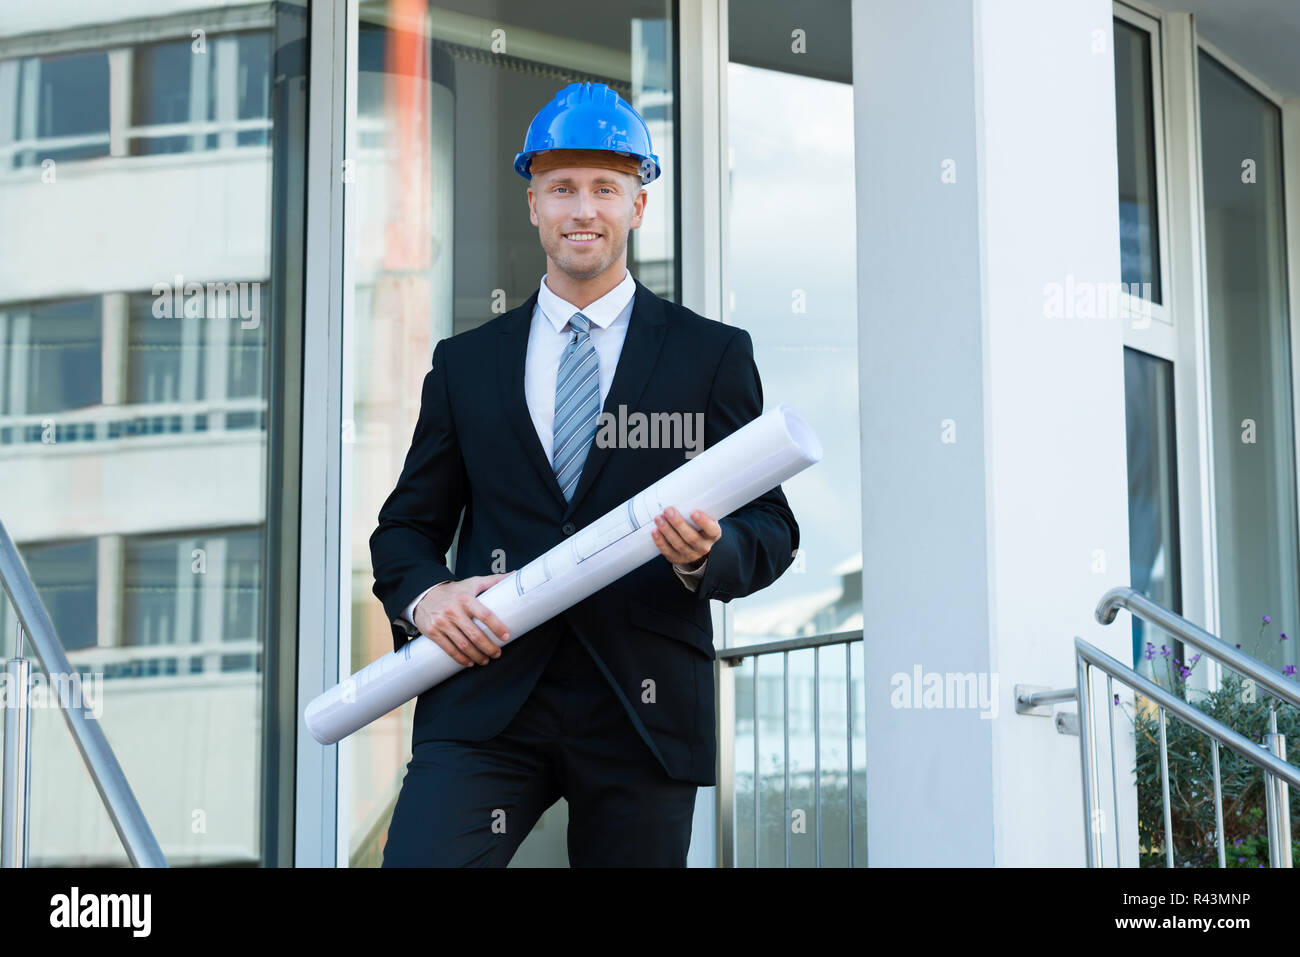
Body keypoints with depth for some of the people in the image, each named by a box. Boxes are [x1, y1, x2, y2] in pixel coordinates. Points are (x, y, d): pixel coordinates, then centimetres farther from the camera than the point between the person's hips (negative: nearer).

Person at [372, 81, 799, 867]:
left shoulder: (713, 355, 8)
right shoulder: (466, 364, 15)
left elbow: (772, 528, 6)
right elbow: (407, 525, 17)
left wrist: (709, 552, -17)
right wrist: (423, 595, -5)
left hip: (642, 710, -1)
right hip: (486, 701, 1)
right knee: (417, 860, -18)